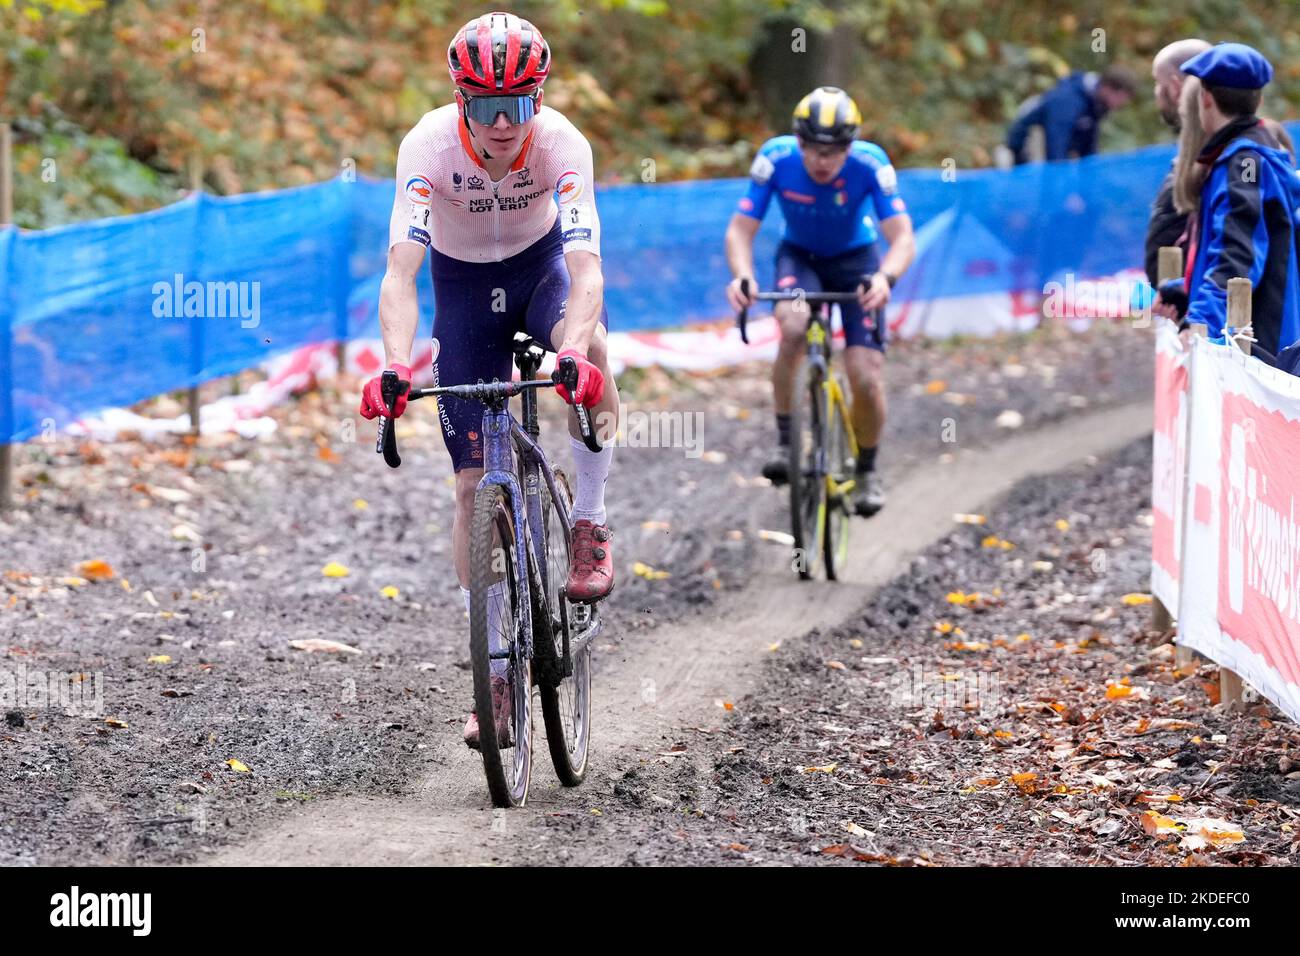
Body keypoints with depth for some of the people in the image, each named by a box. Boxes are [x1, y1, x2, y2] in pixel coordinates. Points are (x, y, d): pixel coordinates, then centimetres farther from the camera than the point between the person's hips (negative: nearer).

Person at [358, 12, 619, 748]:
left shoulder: (562, 142, -30)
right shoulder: (430, 144, -30)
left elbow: (586, 267, -39)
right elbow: (401, 273, -38)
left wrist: (576, 352, -58)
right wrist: (396, 367, -54)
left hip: (542, 264, 0)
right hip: (464, 281, 1)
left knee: (587, 345, -38)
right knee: (475, 485, -3)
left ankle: (591, 524, -16)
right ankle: (495, 674, 6)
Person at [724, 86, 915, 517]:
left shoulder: (870, 163, -28)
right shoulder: (776, 158, -26)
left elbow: (903, 237, -32)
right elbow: (740, 229, -23)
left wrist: (885, 277, -53)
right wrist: (742, 275, -44)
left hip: (856, 260, 0)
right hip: (800, 256, 0)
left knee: (866, 378, -13)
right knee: (793, 326, -35)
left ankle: (867, 470, 16)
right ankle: (785, 441, -18)